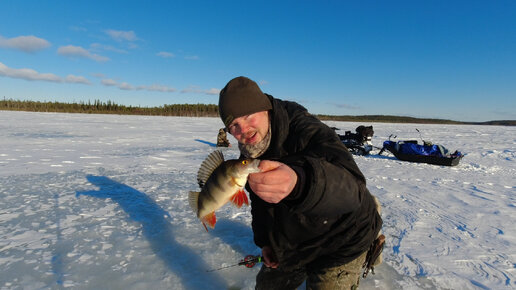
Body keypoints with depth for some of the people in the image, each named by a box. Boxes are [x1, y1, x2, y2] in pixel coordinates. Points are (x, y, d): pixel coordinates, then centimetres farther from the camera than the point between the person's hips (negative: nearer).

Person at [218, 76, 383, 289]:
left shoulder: (309, 133, -32)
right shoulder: (249, 154, -6)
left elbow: (350, 185, -51)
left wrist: (298, 182, -69)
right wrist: (264, 240, 8)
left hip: (340, 244, -6)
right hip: (292, 244, 7)